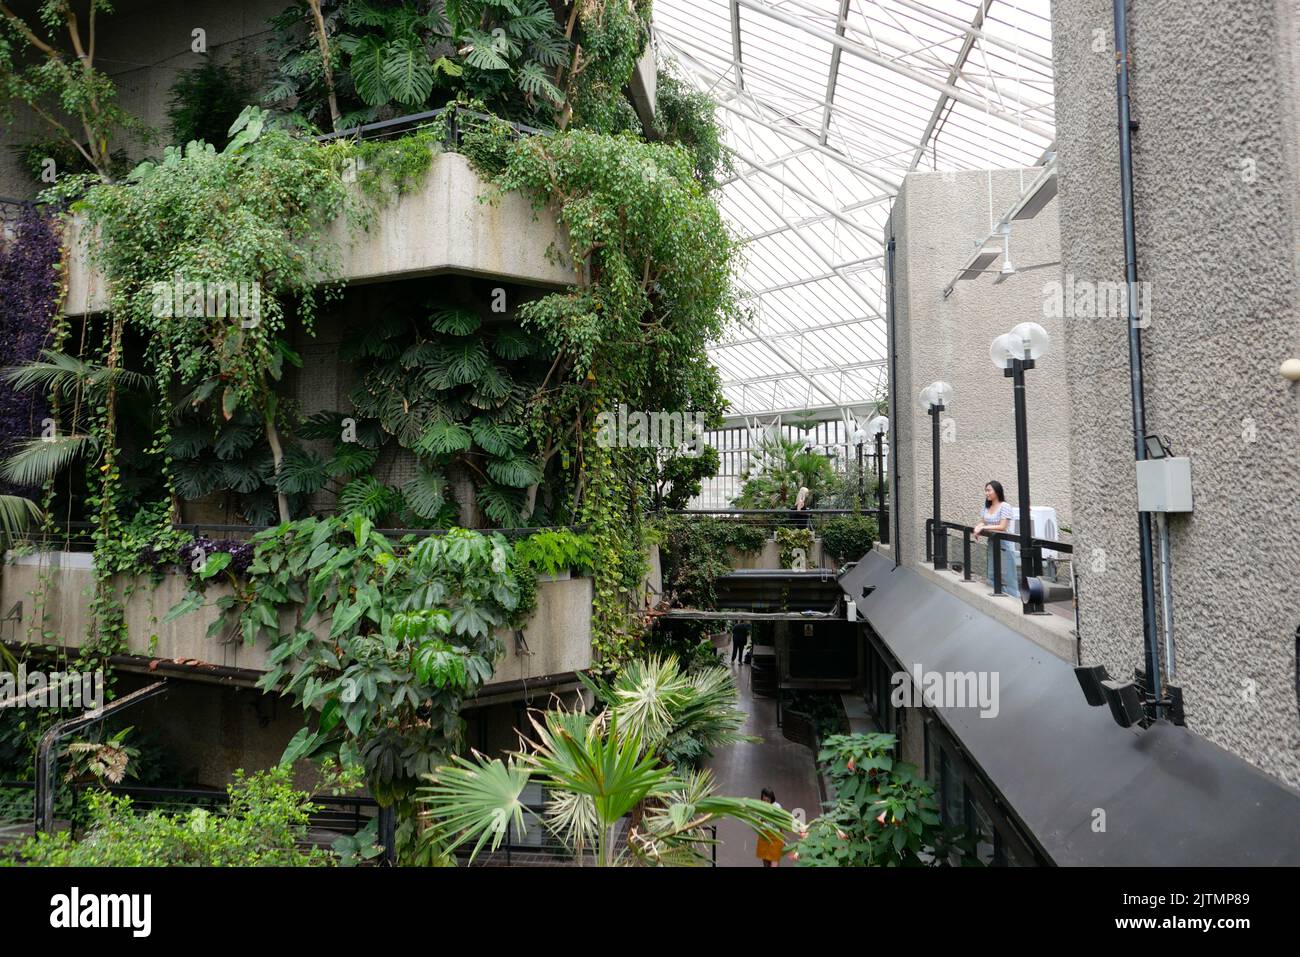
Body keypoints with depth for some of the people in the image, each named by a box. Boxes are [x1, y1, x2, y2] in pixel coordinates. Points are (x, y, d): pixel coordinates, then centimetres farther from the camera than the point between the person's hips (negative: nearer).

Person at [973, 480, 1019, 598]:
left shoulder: (1005, 506, -13)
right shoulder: (987, 506, 8)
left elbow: (1003, 527, -18)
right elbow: (982, 522, 12)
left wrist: (984, 527, -19)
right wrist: (978, 527, -11)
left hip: (1004, 546, -7)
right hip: (991, 545, 7)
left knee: (1007, 577, -3)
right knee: (992, 576, 11)